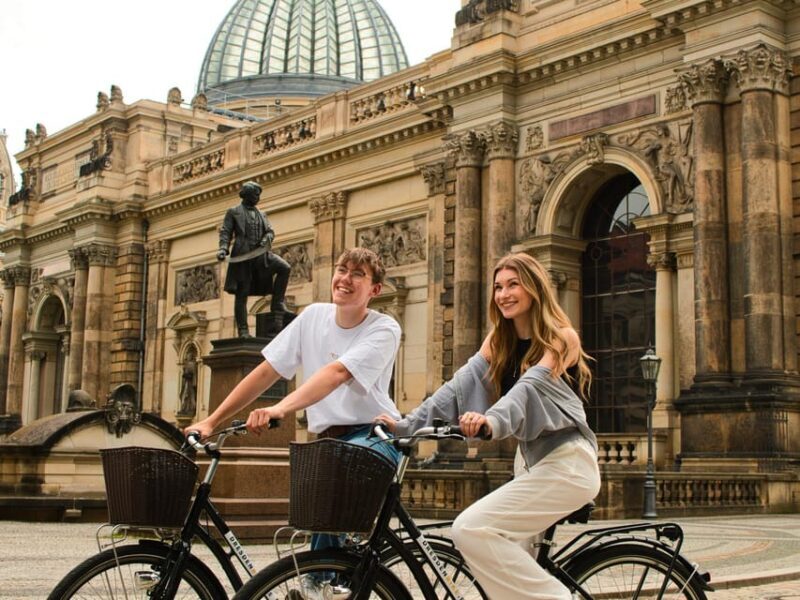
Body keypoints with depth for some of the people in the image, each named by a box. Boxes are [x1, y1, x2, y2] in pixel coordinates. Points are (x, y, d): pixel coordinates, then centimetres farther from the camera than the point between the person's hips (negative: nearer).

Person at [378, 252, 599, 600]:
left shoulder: (561, 337, -9)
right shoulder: (499, 340, 10)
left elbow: (530, 386, -27)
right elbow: (460, 385, -3)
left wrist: (493, 420, -47)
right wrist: (407, 425, -17)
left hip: (566, 464, -8)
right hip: (531, 460, 8)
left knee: (470, 530, -20)